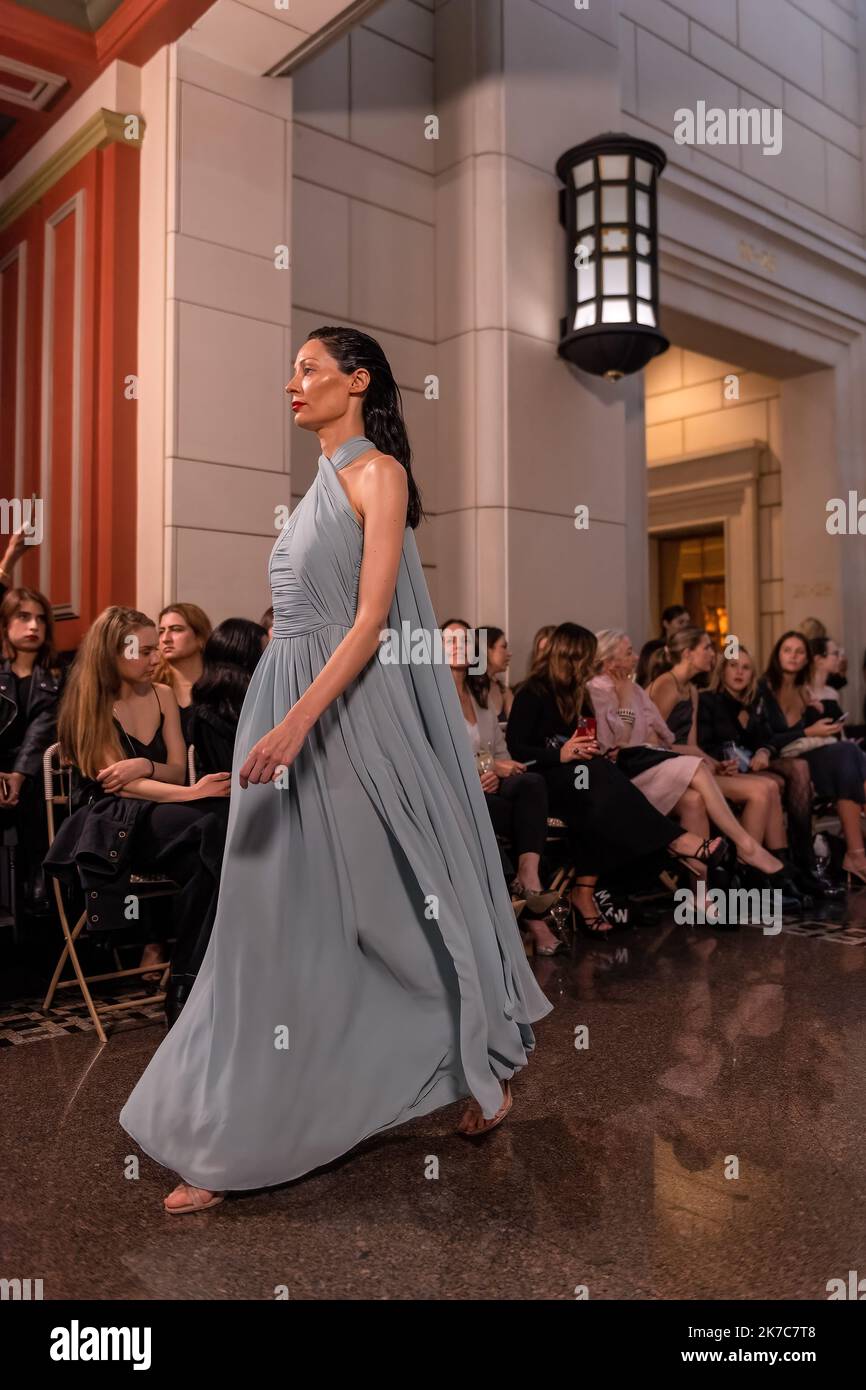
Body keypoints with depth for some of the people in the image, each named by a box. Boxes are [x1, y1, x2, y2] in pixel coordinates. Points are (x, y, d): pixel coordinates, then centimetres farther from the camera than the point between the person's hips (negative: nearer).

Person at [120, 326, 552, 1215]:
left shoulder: (379, 473, -7)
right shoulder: (319, 481, 17)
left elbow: (372, 619, -17)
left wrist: (298, 723, -27)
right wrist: (279, 723, 16)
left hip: (355, 714, -8)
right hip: (290, 708, 8)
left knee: (395, 903, 4)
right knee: (280, 921, 10)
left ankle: (491, 1061, 29)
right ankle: (237, 1142, 23)